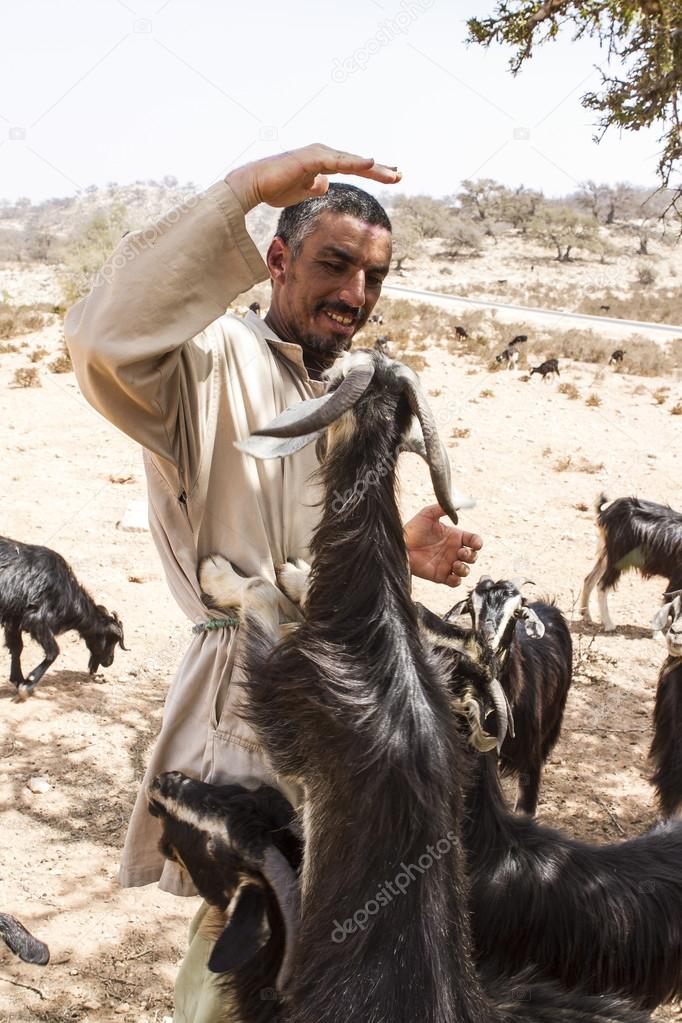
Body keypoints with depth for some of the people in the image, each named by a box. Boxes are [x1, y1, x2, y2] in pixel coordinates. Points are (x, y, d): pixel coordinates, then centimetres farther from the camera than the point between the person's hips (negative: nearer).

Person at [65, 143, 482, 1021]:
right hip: (247, 708, -8)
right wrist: (246, 190, -38)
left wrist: (397, 552, 1)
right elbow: (104, 337, -38)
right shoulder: (217, 361, -14)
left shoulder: (343, 401, 15)